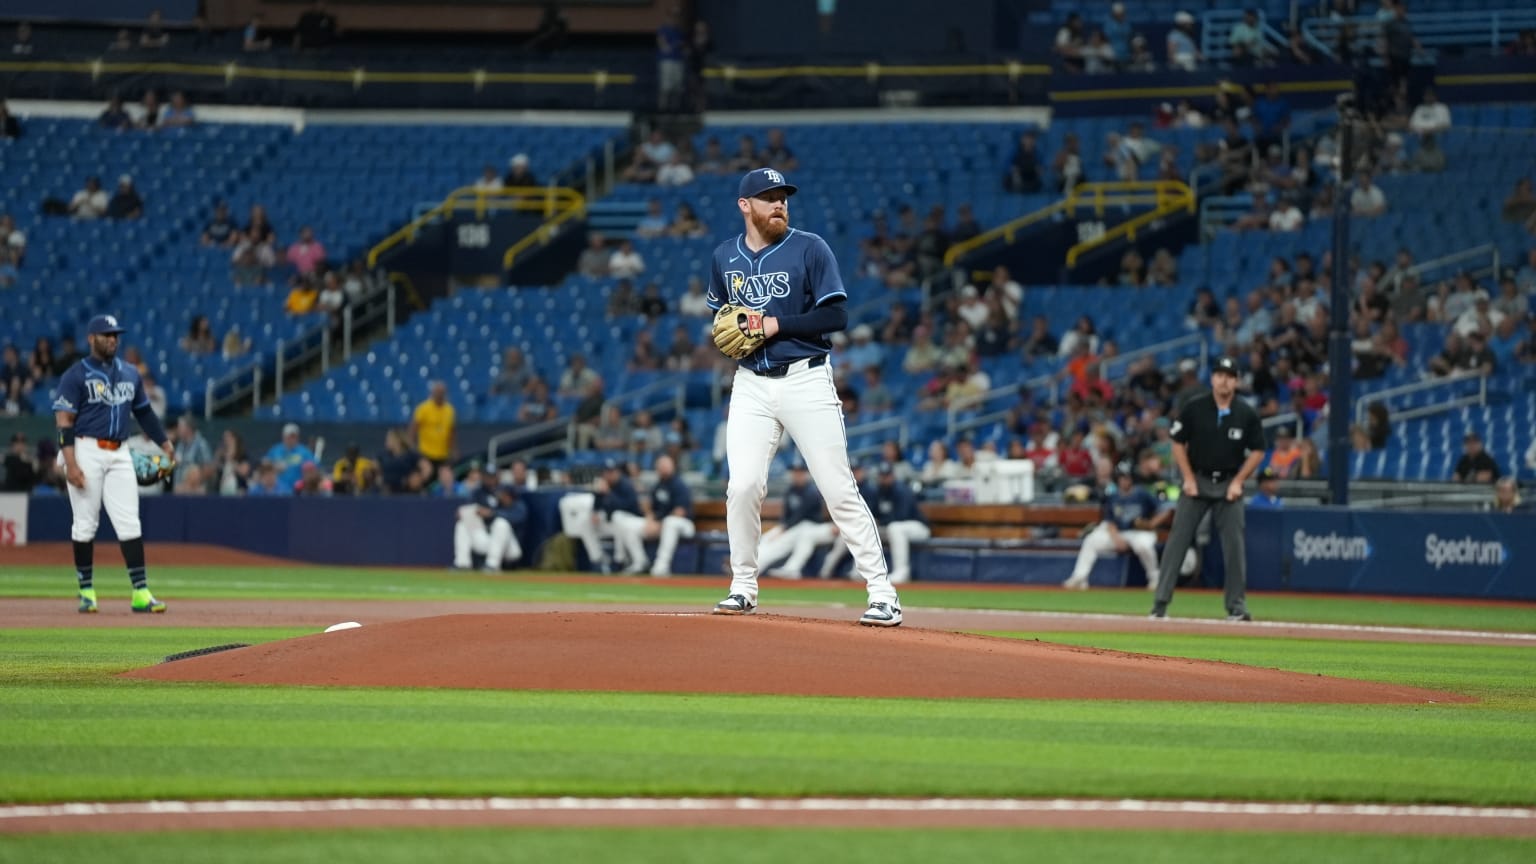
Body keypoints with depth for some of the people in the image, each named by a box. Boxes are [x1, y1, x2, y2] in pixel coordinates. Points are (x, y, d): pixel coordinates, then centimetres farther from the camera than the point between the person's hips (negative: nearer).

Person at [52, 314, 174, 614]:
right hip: (87, 451, -5)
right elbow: (64, 421, -9)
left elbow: (144, 412, 24)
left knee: (129, 522, -2)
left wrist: (165, 443, 16)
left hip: (119, 454, 5)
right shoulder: (76, 375, -4)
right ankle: (86, 591, 8)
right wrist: (70, 464, -18)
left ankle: (140, 592, -5)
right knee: (85, 523, -1)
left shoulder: (130, 374, 14)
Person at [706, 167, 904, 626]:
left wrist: (776, 325, -15)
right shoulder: (725, 257, 10)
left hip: (805, 379, -3)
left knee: (839, 489, -6)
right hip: (751, 385, 3)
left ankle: (881, 592, -3)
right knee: (742, 486, -8)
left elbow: (836, 316, -9)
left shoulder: (810, 249, -3)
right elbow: (717, 315, 23)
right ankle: (743, 587, 9)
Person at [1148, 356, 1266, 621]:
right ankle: (1160, 604, -3)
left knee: (1234, 544, -2)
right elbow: (1178, 443, 1)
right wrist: (1188, 479, -6)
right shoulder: (1194, 408, -6)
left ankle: (1237, 606, 6)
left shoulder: (1247, 414, -4)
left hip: (1229, 483, 1)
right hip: (1197, 479, -1)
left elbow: (1257, 451, 4)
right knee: (1177, 539, -5)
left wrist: (1238, 481, -5)